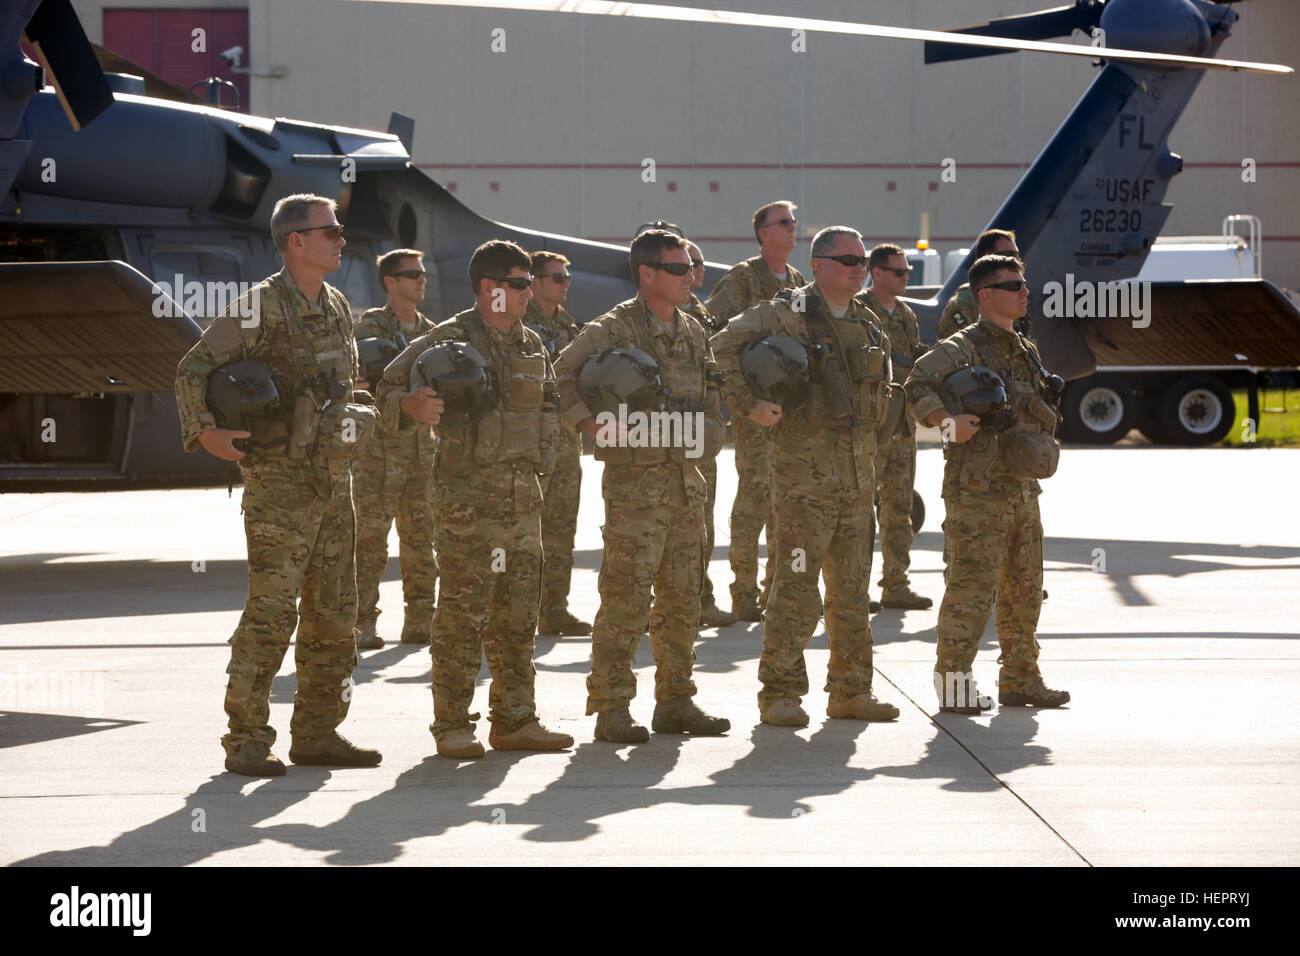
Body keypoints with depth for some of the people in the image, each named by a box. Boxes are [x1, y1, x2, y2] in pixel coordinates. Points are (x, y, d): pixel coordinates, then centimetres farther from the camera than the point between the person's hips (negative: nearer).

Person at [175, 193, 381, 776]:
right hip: (280, 483, -8)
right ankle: (247, 741, -5)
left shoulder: (338, 308, 13)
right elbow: (193, 368, -12)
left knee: (333, 613, 9)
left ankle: (318, 733, 17)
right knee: (271, 612, -10)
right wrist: (204, 431, -22)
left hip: (333, 480, 8)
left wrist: (352, 432, 18)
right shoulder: (261, 308, -11)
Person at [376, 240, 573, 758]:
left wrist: (545, 447, 15)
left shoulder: (532, 344, 15)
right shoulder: (448, 339, -6)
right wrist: (410, 405, -27)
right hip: (468, 491, -7)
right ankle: (452, 724, 1)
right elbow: (390, 385, -6)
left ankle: (515, 720, 17)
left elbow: (549, 398, 31)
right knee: (463, 612, -6)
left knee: (519, 613, 9)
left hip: (523, 493, 7)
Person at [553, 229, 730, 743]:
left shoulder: (693, 332, 15)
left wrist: (705, 436, 8)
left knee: (682, 599, 11)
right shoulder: (615, 328, -8)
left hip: (687, 480, 7)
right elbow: (559, 374, -13)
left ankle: (676, 701, 19)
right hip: (636, 483, -7)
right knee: (625, 598, -7)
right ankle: (611, 708, -2)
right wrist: (591, 422, -20)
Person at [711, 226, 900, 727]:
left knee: (852, 591, 11)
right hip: (804, 474, -7)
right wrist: (750, 403, -17)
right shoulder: (786, 315, -6)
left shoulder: (869, 325, 15)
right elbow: (723, 346, -9)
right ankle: (780, 694, 1)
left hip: (858, 475, 7)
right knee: (796, 590, -7)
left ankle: (851, 691, 20)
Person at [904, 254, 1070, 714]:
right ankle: (952, 681, 1)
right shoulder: (964, 347, -9)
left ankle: (1020, 679, 20)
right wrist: (948, 421, -32)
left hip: (1021, 490, 8)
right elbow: (917, 384, -22)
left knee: (1024, 590, 12)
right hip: (977, 491, -8)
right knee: (972, 587, -6)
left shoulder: (1026, 351, 17)